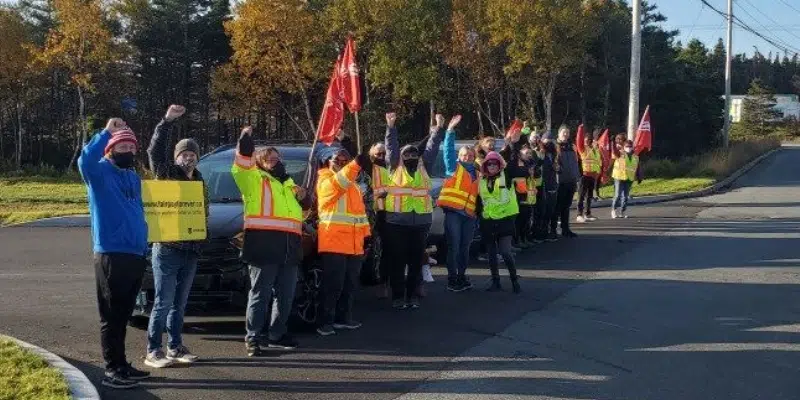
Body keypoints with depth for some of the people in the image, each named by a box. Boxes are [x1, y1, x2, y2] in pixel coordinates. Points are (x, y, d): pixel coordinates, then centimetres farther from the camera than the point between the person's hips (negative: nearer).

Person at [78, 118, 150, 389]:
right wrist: (106, 132, -30)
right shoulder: (101, 172, -5)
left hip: (136, 255, 8)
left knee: (123, 315, 15)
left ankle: (121, 365, 23)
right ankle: (113, 371, 1)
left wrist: (144, 247, 21)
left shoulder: (134, 177, 19)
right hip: (111, 255, -8)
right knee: (112, 316, -3)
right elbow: (85, 160, -29)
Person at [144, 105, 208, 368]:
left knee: (179, 303, 12)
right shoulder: (167, 174, -1)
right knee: (164, 302, -5)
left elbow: (204, 212, 24)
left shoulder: (199, 182, 18)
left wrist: (204, 233, 7)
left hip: (191, 250, 6)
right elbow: (155, 150, -16)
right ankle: (153, 351, 0)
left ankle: (175, 347, 20)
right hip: (166, 249, -6)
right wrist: (167, 121, -22)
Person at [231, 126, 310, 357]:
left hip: (289, 247, 7)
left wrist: (303, 197, 15)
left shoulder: (289, 184, 28)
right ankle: (253, 338, 0)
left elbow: (304, 207, 36)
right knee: (260, 294, -5)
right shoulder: (255, 180, 7)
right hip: (264, 245, -7)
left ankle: (277, 335, 23)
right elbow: (241, 166, -11)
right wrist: (245, 140, -16)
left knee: (286, 295, 11)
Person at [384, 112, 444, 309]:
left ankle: (413, 295, 17)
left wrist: (438, 129, -2)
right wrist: (390, 127, -13)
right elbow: (392, 147, -2)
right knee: (397, 261, 2)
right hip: (397, 222, -2)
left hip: (421, 221, 3)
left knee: (416, 261, 8)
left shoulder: (424, 167, 13)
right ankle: (398, 296, 10)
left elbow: (432, 148, 8)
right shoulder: (395, 167, 7)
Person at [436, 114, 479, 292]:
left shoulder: (476, 173, 21)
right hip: (453, 211, -5)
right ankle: (452, 279, 1)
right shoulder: (454, 167, 7)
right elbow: (449, 150, -7)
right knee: (453, 246, -5)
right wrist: (451, 130, -16)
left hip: (469, 214, 5)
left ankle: (462, 277, 22)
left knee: (465, 248, 11)